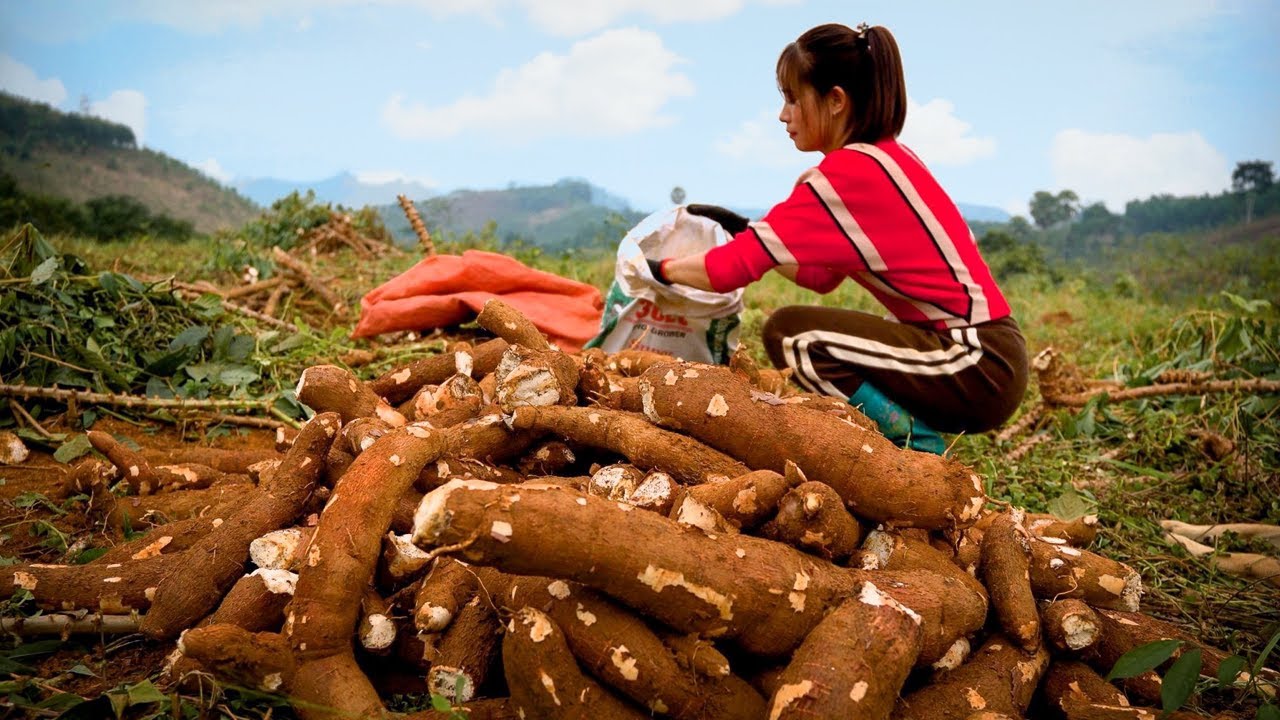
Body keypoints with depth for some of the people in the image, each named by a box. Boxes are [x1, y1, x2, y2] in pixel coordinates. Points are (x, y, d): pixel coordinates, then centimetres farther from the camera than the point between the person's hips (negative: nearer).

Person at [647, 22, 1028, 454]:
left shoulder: (850, 172, -16)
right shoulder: (885, 157, 11)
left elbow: (736, 267, -17)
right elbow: (820, 276, 15)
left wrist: (663, 269, -1)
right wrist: (747, 231, 13)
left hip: (979, 367, -9)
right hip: (987, 356, 9)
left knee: (790, 332, -13)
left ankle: (914, 444, -6)